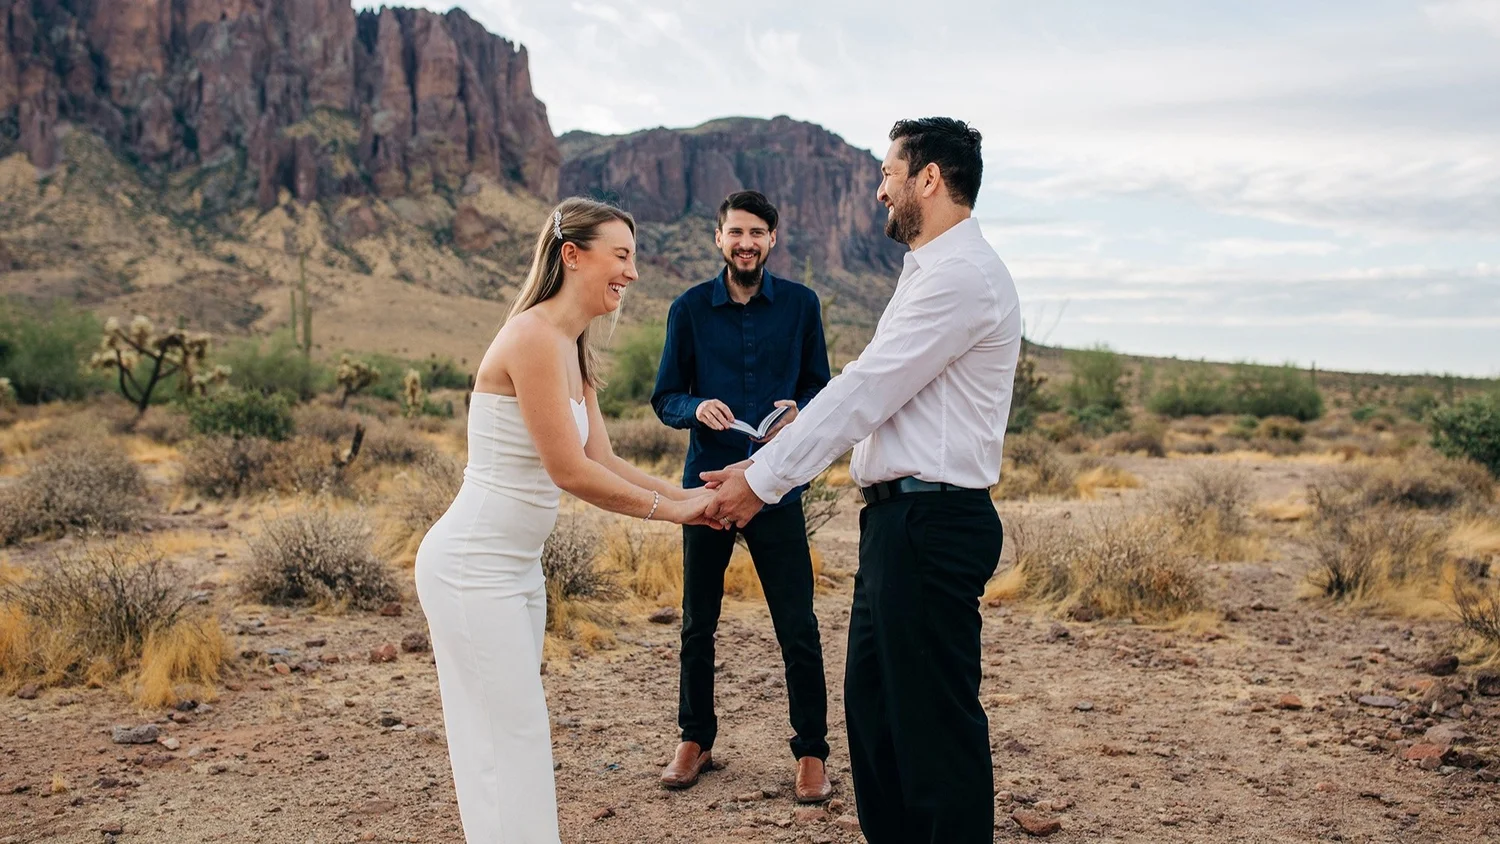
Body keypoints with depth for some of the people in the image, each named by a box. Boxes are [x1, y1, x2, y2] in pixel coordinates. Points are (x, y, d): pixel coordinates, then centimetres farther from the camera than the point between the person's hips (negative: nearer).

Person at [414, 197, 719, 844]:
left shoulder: (572, 351, 11)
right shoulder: (533, 337, -19)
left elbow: (605, 464, 8)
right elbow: (571, 472, -21)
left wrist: (692, 494, 0)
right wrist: (671, 510, -11)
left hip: (516, 566, 9)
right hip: (474, 567, -9)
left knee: (511, 737, 15)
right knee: (511, 741, -1)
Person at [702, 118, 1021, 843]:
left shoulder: (961, 274, -15)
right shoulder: (931, 271, 19)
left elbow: (865, 390, -17)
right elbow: (875, 397, 19)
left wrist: (764, 479, -12)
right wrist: (768, 463, 14)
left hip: (931, 523, -11)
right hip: (899, 518, 11)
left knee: (934, 717, -1)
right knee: (874, 701, 17)